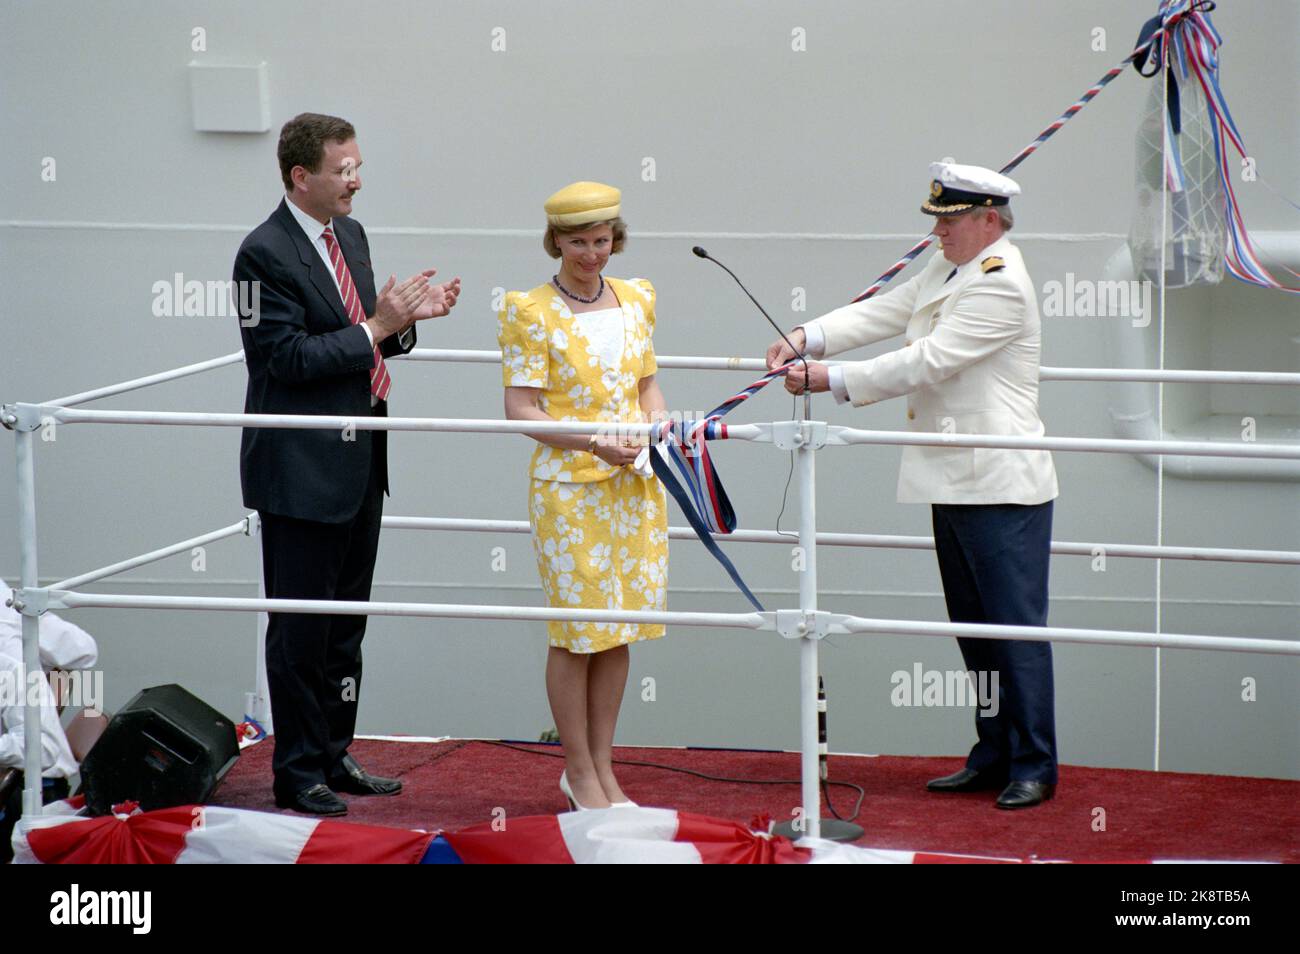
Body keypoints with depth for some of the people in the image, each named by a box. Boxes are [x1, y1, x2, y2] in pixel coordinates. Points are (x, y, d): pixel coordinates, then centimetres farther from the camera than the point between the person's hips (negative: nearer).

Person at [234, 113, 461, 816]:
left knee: (346, 625, 16)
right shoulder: (265, 253, -16)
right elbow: (287, 357, -21)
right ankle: (298, 773, 9)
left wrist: (407, 317, -1)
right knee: (301, 629, 0)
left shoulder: (349, 235, 10)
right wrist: (376, 328, -22)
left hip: (358, 465, 9)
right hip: (302, 469, -9)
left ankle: (334, 758, 27)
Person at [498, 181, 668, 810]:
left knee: (618, 629, 9)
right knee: (577, 630, -2)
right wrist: (593, 443, -21)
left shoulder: (636, 299, 11)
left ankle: (601, 769, 19)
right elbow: (520, 410, -11)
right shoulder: (531, 311, -6)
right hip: (568, 488, -5)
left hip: (635, 486, 5)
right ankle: (580, 773, 11)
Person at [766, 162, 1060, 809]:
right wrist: (806, 338, -7)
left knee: (1015, 626, -5)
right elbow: (884, 313, 10)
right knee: (973, 629, 13)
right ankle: (994, 757, 21)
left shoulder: (1000, 284, -16)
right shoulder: (946, 271, 15)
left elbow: (927, 362, -21)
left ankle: (1034, 766, 1)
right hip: (954, 485, 10)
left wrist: (830, 381, -20)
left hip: (1002, 489, -10)